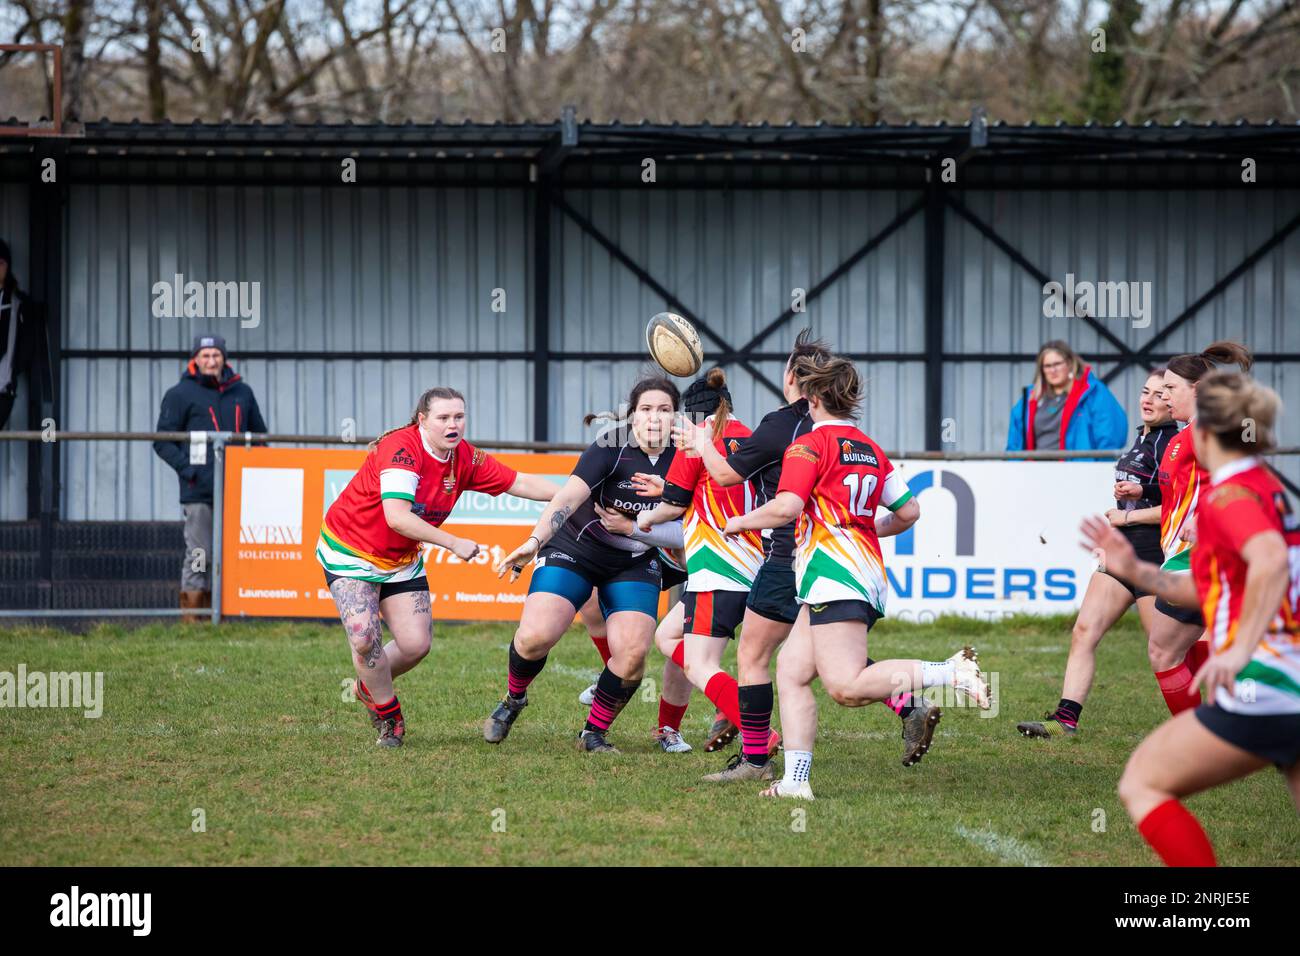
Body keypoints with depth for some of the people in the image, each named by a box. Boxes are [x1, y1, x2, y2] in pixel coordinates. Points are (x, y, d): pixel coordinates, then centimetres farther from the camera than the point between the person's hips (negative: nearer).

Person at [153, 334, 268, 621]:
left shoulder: (241, 393, 15)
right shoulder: (181, 395, 3)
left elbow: (259, 434, 24)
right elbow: (163, 442, 2)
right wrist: (188, 470, -11)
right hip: (198, 492, -4)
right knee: (199, 555, -6)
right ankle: (190, 616, -3)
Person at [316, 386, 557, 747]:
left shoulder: (465, 458, -8)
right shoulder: (401, 448, -29)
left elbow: (521, 484, 0)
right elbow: (397, 517, -37)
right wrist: (454, 544, -35)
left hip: (402, 559, 6)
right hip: (350, 549, -6)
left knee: (416, 644, -5)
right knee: (364, 636, -21)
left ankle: (368, 687, 27)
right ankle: (388, 716, 4)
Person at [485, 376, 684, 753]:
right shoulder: (610, 449, -21)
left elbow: (683, 533, -4)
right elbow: (569, 497, -34)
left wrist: (631, 527, -19)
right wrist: (535, 541, -49)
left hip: (635, 564, 3)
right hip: (575, 551, -3)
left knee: (632, 655, -17)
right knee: (536, 637, -20)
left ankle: (594, 732, 7)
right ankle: (513, 701, 13)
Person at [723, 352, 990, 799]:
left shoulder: (810, 445, -5)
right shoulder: (871, 450, 19)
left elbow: (787, 507, -16)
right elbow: (909, 512, 20)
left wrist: (740, 522, 1)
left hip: (833, 574, -9)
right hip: (866, 571, 9)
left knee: (846, 687, -16)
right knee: (791, 672, 9)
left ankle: (952, 672, -23)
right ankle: (796, 780, 2)